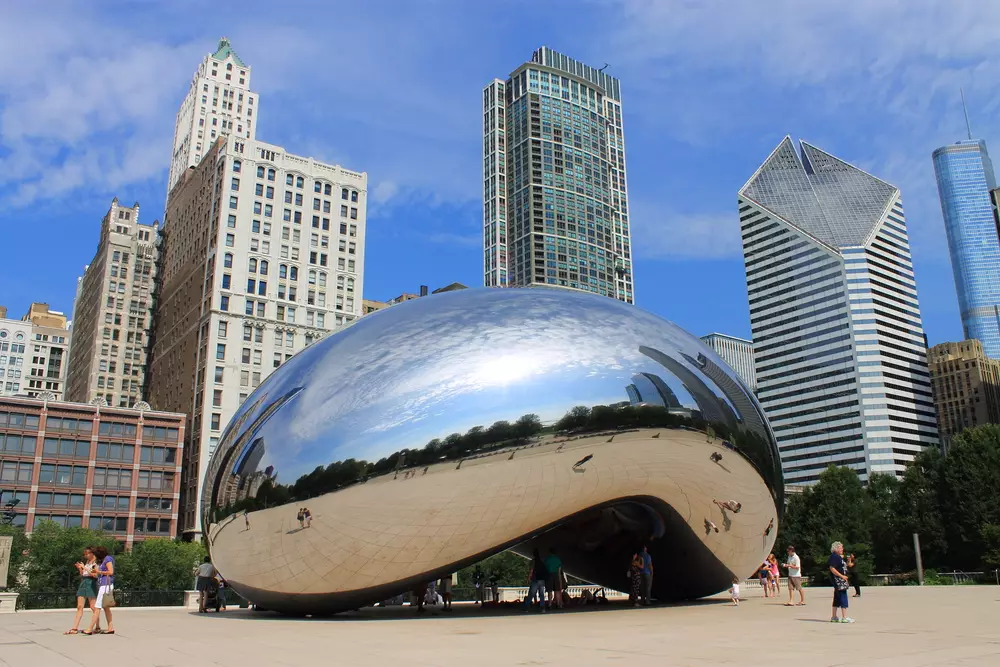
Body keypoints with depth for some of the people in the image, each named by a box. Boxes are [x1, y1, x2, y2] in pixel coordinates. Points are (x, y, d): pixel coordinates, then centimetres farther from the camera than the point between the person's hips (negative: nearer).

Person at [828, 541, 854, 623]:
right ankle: (844, 617, -10)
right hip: (837, 579, -10)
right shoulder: (834, 557, -14)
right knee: (843, 597, -11)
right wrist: (842, 576, -21)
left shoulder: (839, 557, 17)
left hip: (841, 580, 10)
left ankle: (834, 617, 17)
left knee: (837, 598, 12)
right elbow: (832, 569, -21)